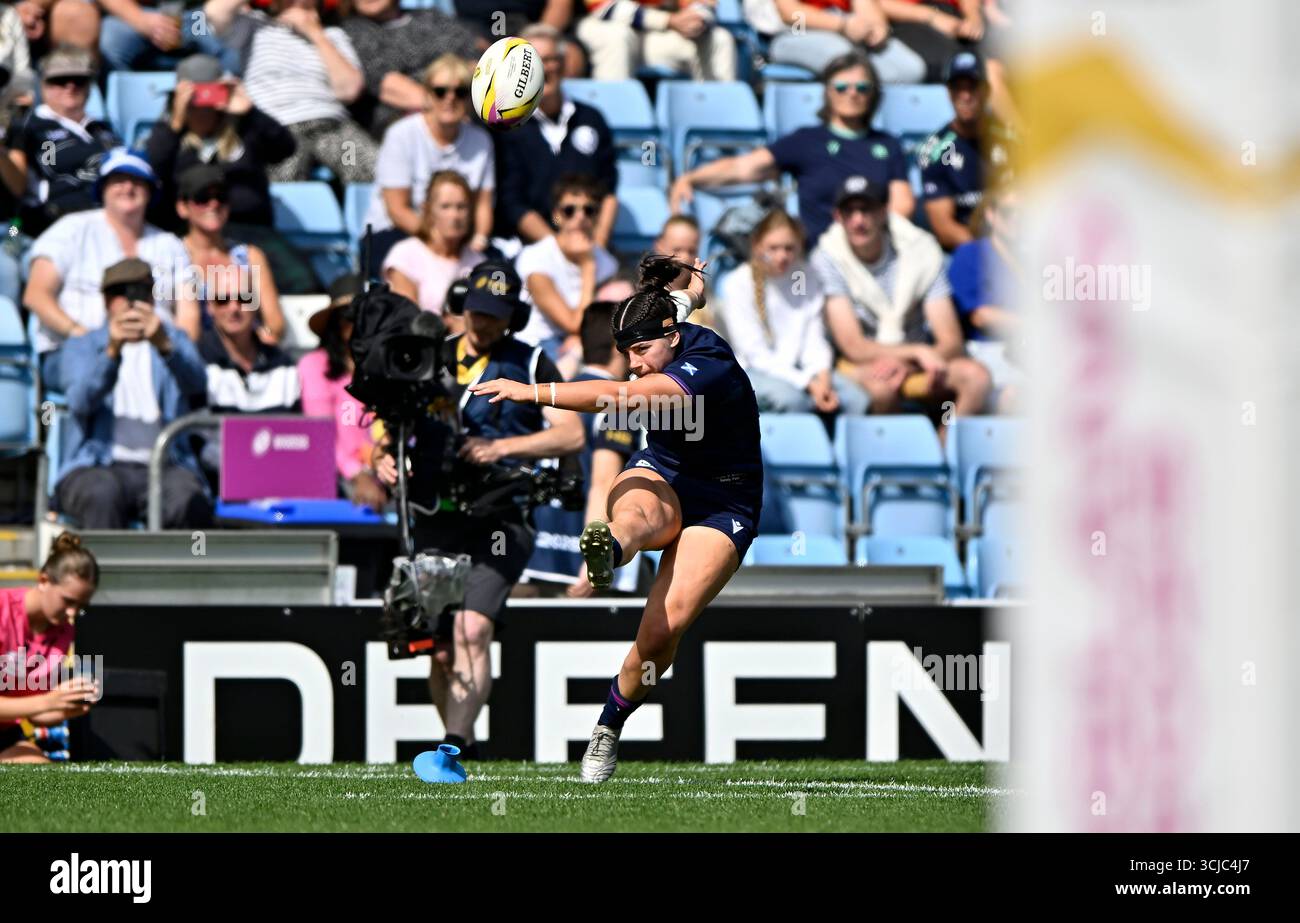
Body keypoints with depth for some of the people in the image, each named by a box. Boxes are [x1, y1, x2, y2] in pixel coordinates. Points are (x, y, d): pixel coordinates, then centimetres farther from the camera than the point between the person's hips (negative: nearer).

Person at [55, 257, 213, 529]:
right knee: (104, 492, -37)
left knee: (188, 501, -34)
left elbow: (196, 384, -5)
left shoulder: (174, 341, 20)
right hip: (96, 468, -1)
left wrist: (164, 345, -27)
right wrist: (112, 351, -26)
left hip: (165, 467, 1)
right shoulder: (82, 347, 16)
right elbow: (81, 401, -7)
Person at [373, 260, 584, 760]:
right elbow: (391, 423, 19)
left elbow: (571, 434, -4)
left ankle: (453, 749, -28)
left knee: (472, 631, -23)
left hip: (500, 519, -3)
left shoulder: (530, 364, 5)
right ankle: (465, 747, 21)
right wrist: (383, 458, -5)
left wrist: (501, 447, -15)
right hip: (438, 521, 3)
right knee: (441, 651, 2)